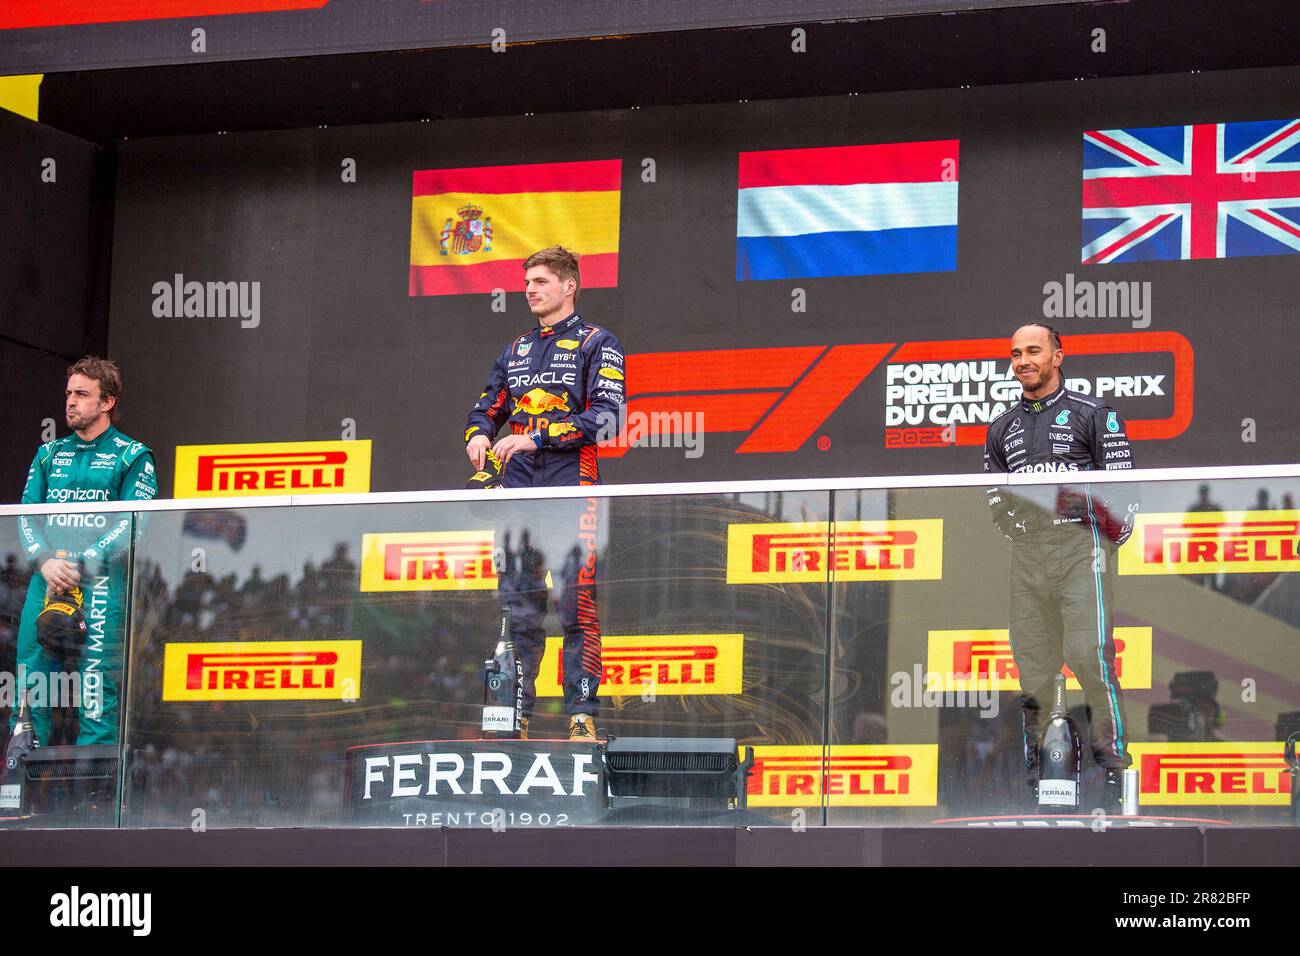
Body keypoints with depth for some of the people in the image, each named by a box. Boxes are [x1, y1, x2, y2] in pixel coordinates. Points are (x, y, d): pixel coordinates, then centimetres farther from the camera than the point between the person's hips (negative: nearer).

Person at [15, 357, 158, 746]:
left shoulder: (133, 457, 5)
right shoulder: (49, 454, 19)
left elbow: (131, 525, -5)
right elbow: (26, 514, 11)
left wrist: (78, 566, -14)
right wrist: (45, 562, -8)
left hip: (102, 580, -4)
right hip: (46, 580, 4)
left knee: (98, 684, -9)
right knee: (31, 669, -2)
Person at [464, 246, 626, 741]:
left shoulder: (597, 344, 3)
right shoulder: (516, 351, 22)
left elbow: (607, 417, -9)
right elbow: (486, 408, 23)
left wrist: (536, 438, -16)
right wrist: (478, 436, -2)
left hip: (571, 487, -5)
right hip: (518, 489, 6)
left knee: (578, 603, -10)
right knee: (517, 605, 4)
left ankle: (582, 715, -11)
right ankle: (514, 714, 7)